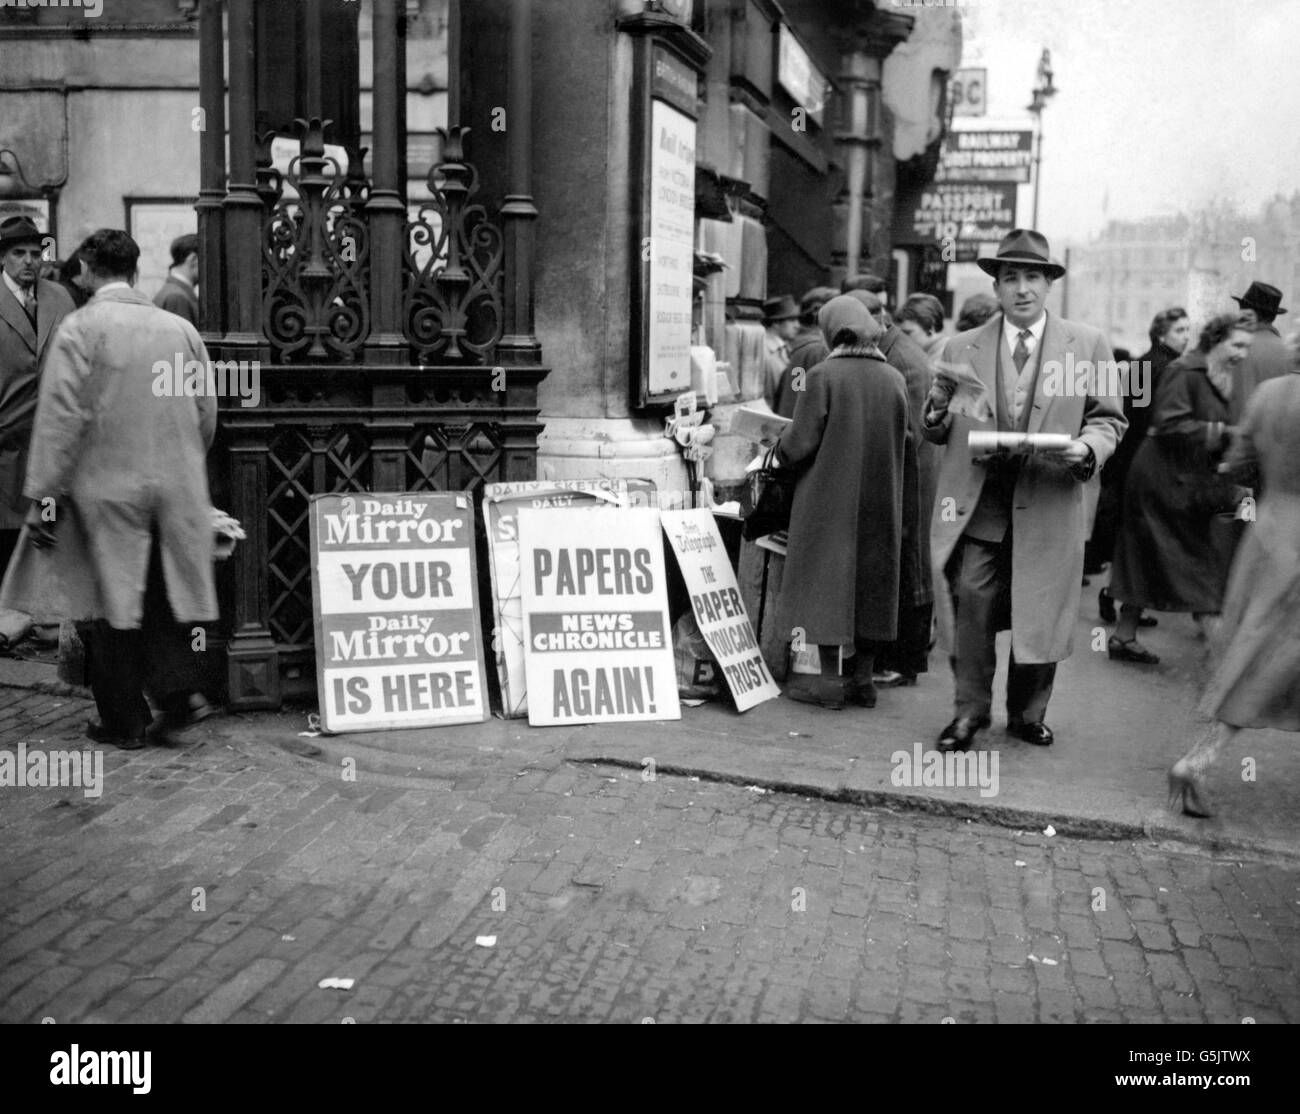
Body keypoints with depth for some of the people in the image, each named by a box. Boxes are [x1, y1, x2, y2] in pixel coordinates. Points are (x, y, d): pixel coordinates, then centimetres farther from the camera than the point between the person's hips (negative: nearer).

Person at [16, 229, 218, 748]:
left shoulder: (79, 329, -7)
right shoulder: (181, 328, 5)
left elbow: (61, 417, -11)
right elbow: (207, 411, 10)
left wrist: (44, 495, -8)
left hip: (108, 487, -3)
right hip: (178, 487, 3)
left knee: (115, 599, 7)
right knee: (166, 590, 16)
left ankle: (124, 721, 14)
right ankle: (176, 684, 4)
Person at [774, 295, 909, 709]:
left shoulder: (824, 375, -13)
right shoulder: (895, 379, 0)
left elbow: (800, 443, -13)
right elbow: (901, 441, 6)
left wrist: (780, 448, 8)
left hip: (829, 497, -4)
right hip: (880, 501, 4)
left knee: (826, 580, 4)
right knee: (871, 581, 12)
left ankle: (829, 680, 6)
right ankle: (862, 679, 17)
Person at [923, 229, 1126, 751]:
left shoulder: (1088, 346, 6)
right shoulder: (961, 349, 8)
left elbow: (1109, 418, 7)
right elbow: (937, 432, 11)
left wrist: (1087, 447, -14)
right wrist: (936, 413, -13)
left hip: (1049, 508, 0)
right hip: (976, 508, 0)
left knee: (1039, 616, 7)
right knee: (971, 609, -4)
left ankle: (1028, 714, 26)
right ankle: (969, 711, 12)